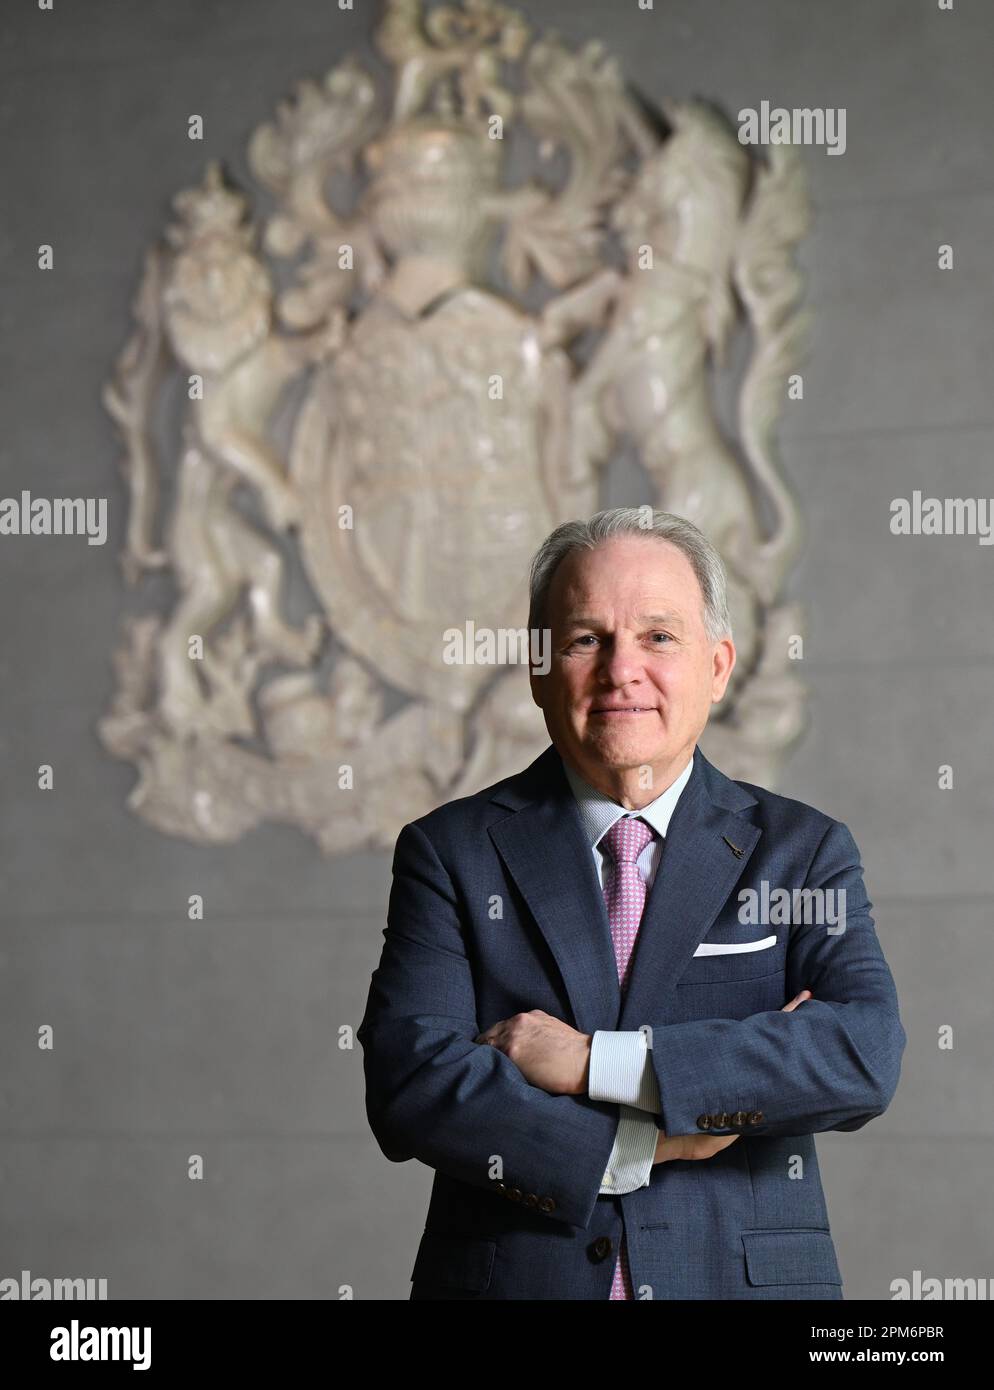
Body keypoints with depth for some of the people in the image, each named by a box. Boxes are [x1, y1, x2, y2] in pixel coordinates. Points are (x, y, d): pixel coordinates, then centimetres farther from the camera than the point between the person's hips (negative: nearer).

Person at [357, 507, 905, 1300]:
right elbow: (407, 1089, -11)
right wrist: (649, 1142, -16)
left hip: (743, 1281, 1)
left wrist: (593, 1061, -17)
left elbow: (866, 1057, -14)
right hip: (512, 1278, -1)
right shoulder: (452, 852, 1)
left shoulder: (803, 851, 2)